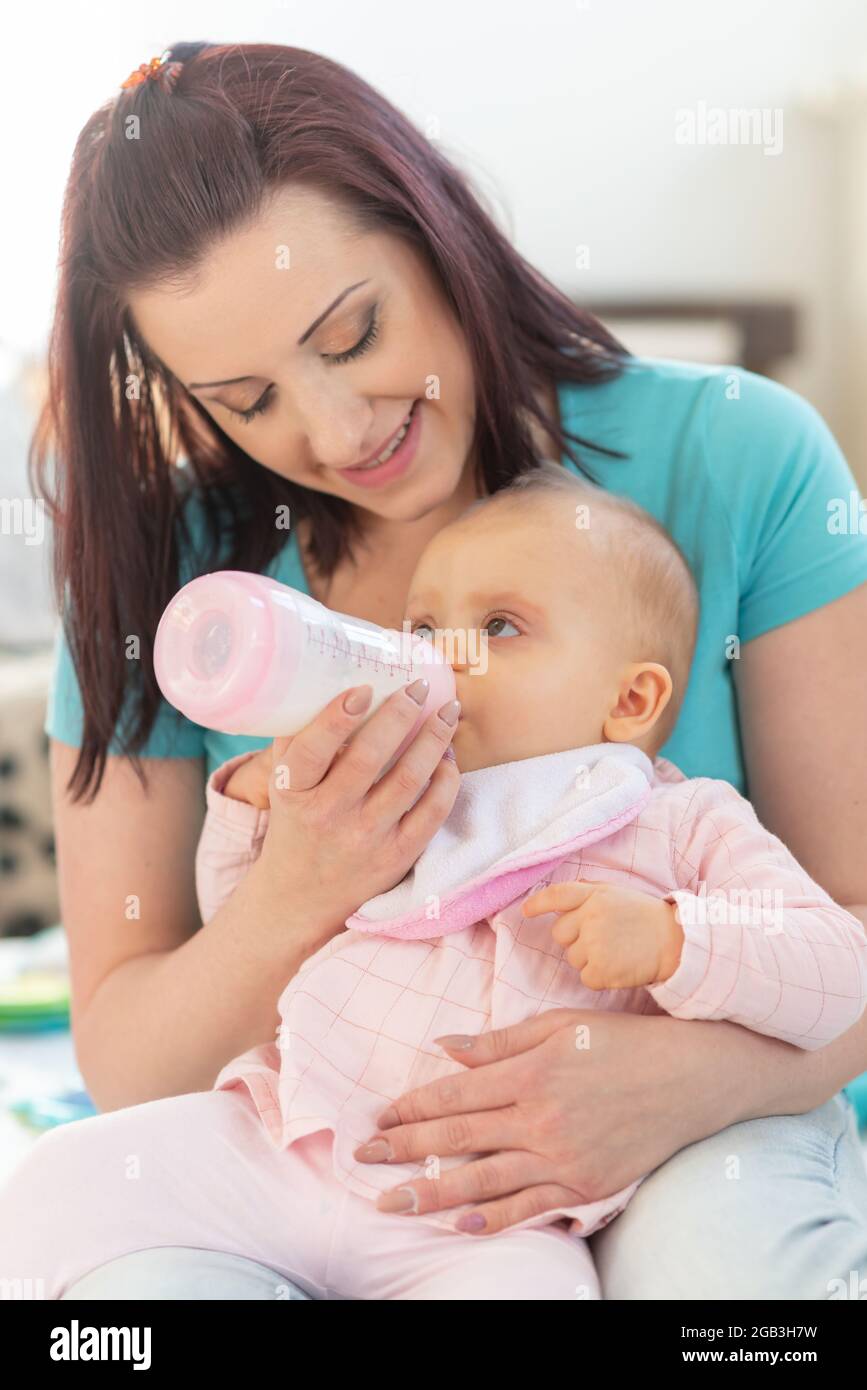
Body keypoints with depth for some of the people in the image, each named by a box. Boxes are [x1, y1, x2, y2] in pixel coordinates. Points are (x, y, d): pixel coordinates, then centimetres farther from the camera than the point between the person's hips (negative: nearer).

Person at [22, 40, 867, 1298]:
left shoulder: (734, 457, -9)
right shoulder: (164, 572, -6)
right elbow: (123, 1064, -5)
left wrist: (699, 1075, -30)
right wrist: (296, 899, -26)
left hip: (690, 1150, -1)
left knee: (721, 1238, -34)